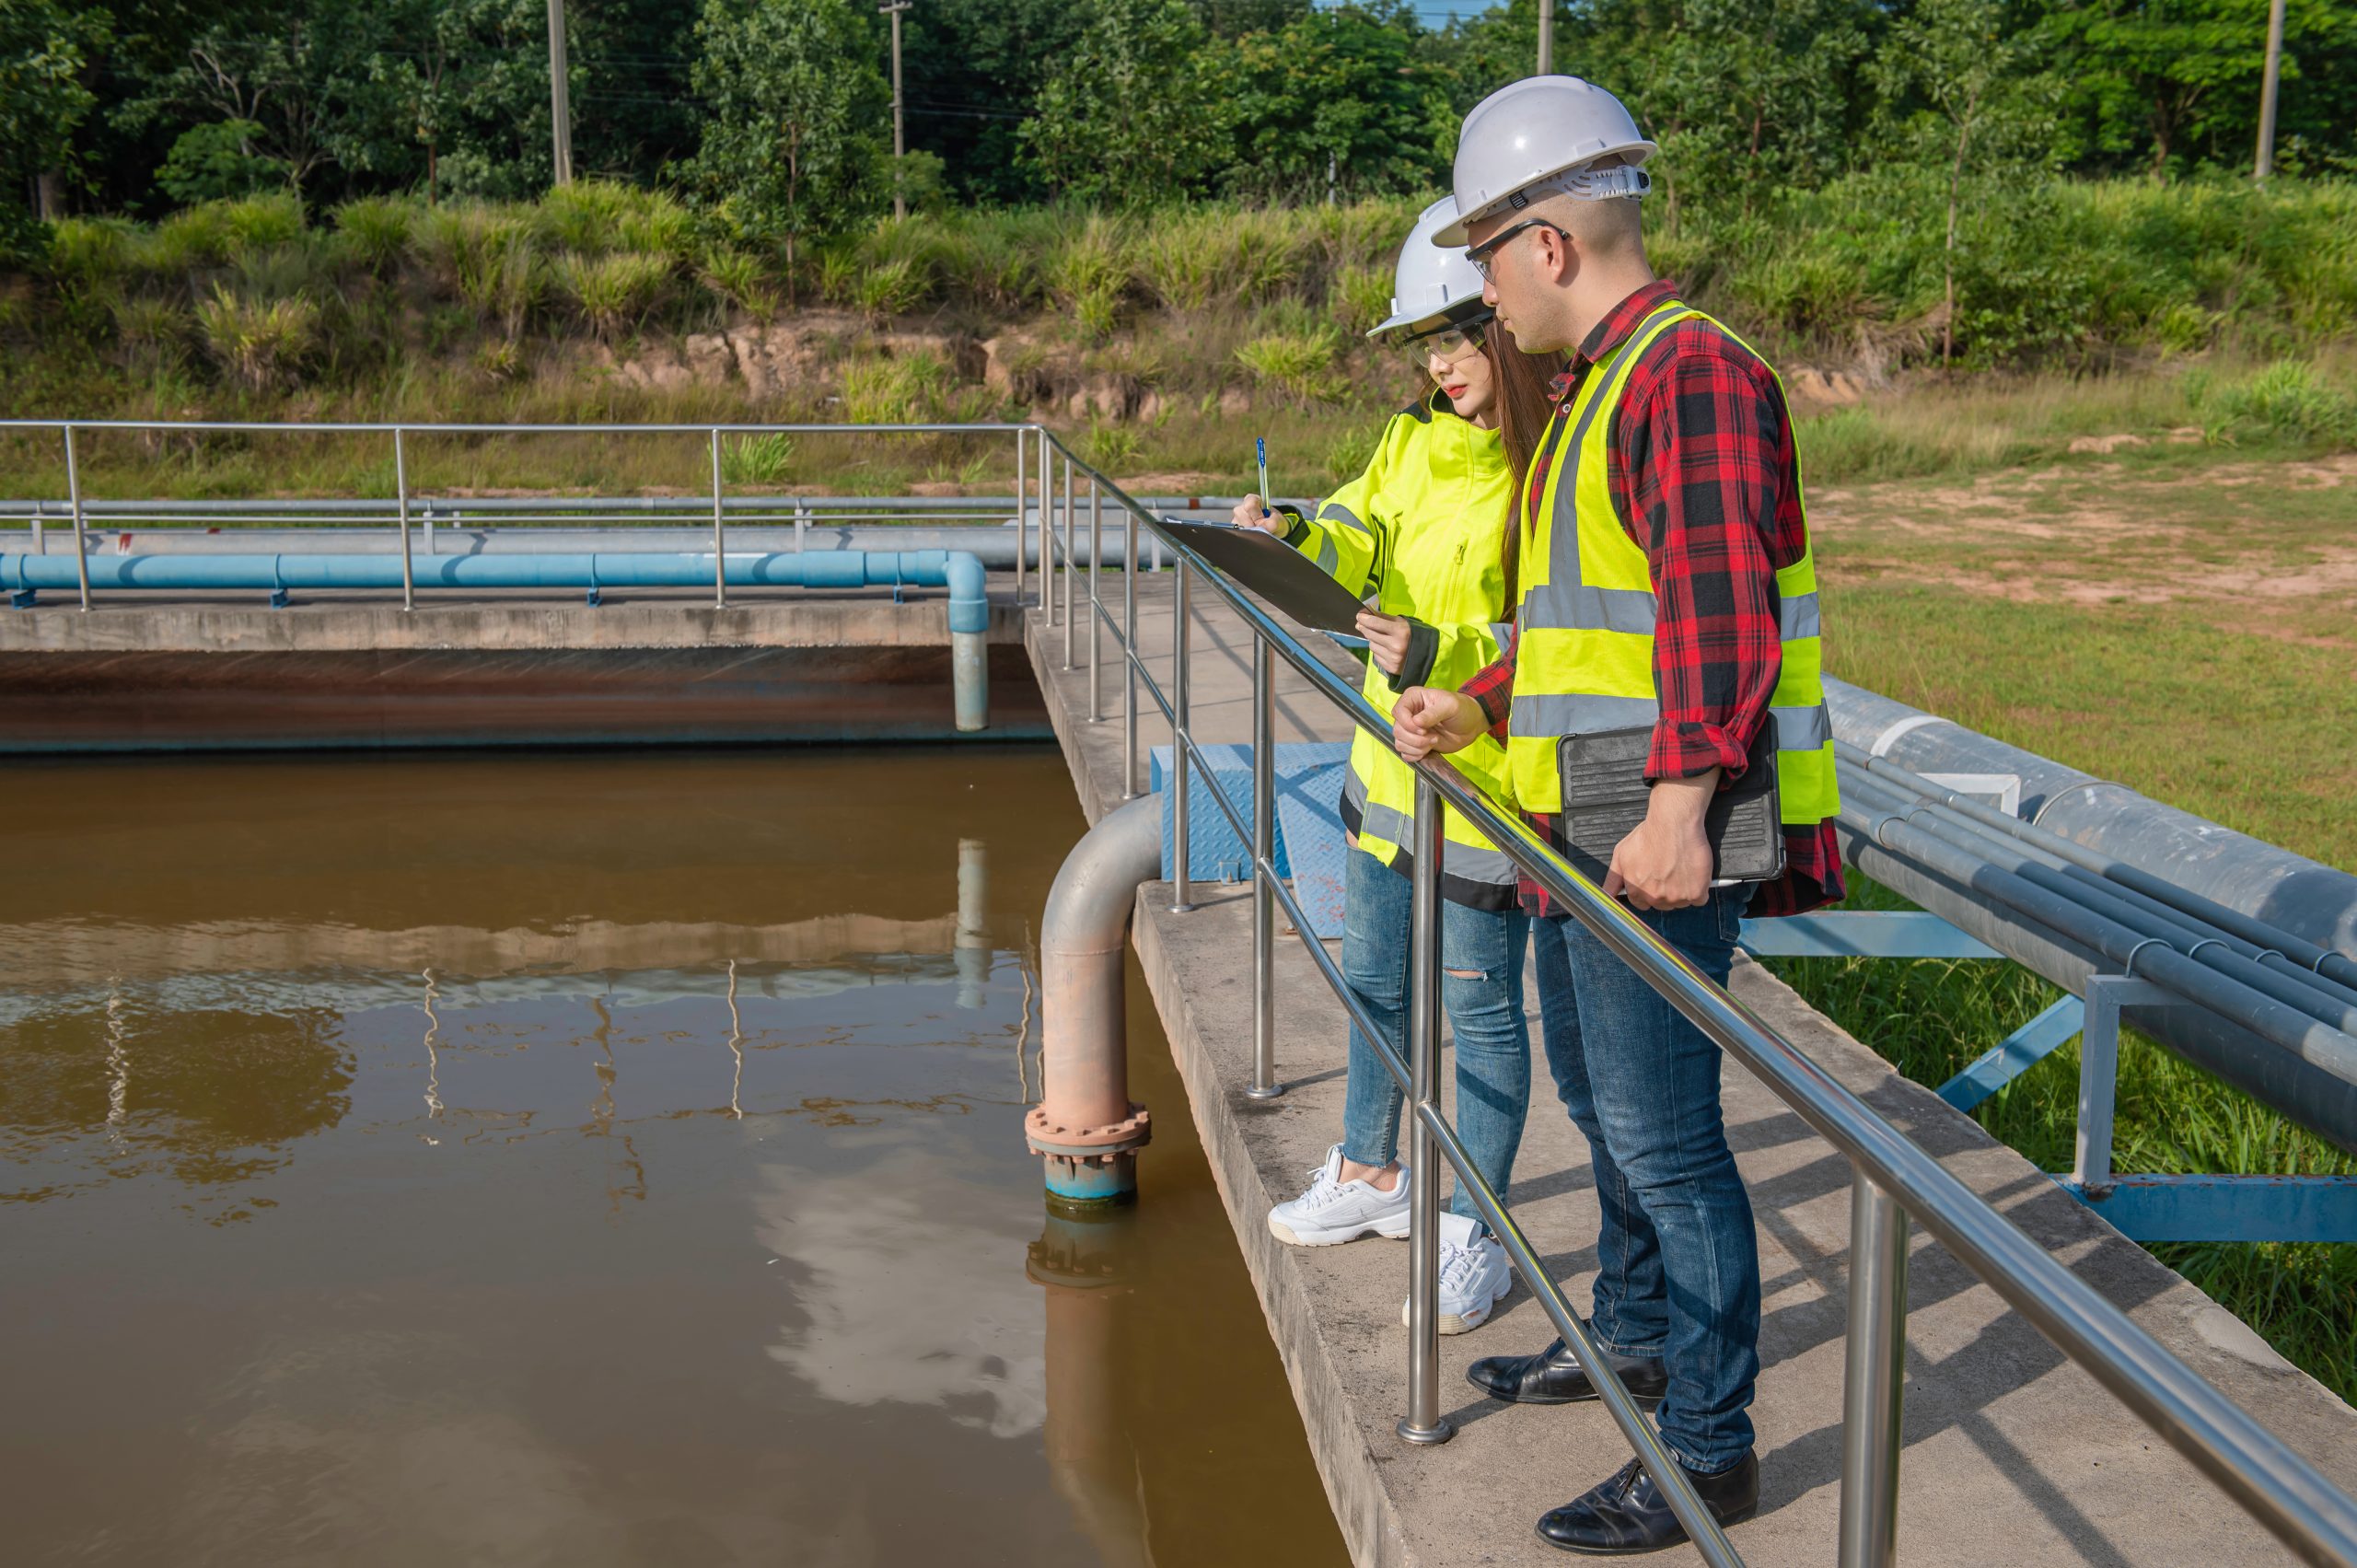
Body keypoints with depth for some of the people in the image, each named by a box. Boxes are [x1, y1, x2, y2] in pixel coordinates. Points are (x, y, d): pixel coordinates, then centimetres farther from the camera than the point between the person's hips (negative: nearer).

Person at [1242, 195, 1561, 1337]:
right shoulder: (1414, 436, 5)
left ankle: (1474, 1236, 20)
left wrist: (1446, 659, -31)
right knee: (1374, 981, 21)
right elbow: (1363, 539, 3)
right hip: (1387, 761, 8)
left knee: (1481, 1010, 4)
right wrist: (1296, 538, -16)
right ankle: (1369, 1175, 41)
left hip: (1485, 784, -8)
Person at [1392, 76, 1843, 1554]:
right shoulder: (1605, 387, 17)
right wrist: (1477, 707, 23)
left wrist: (1678, 806, -33)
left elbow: (1718, 603, -26)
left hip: (1660, 838, -11)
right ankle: (1634, 1337, 41)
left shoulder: (1691, 370, -15)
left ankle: (1709, 1449, 9)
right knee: (1597, 1087, 22)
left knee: (1661, 1128, -4)